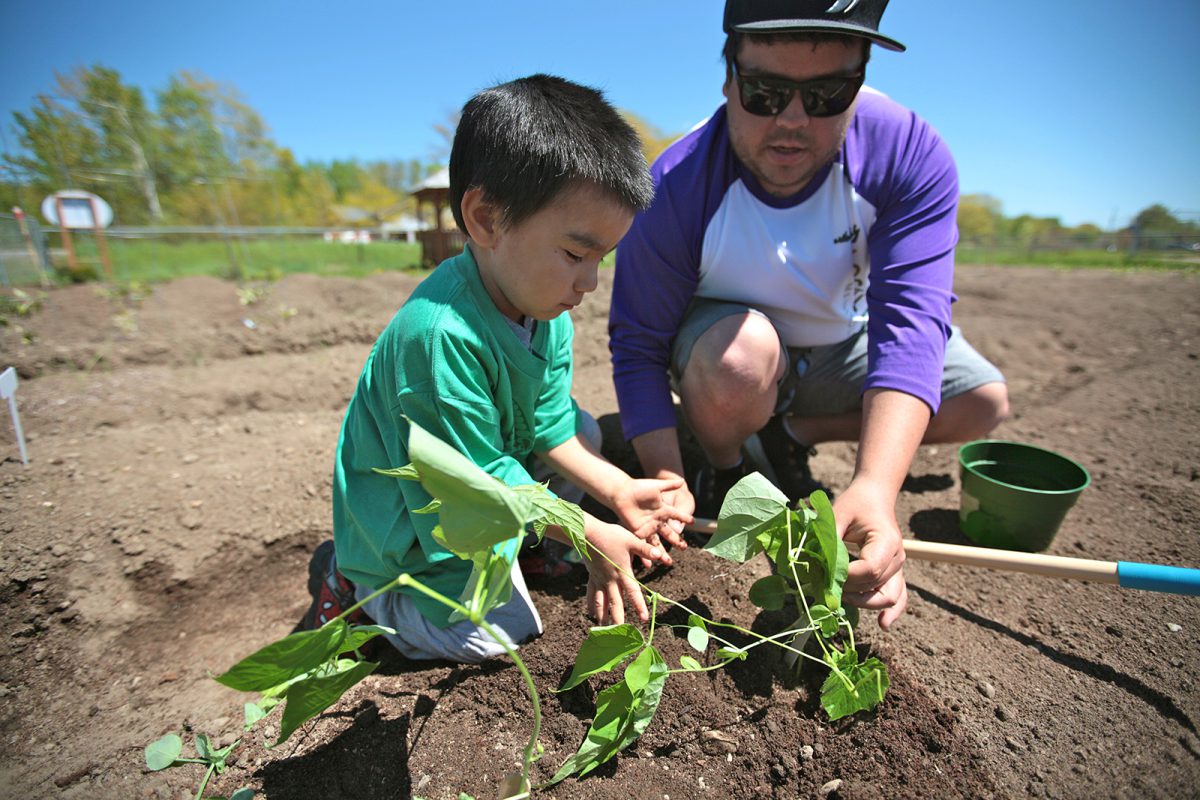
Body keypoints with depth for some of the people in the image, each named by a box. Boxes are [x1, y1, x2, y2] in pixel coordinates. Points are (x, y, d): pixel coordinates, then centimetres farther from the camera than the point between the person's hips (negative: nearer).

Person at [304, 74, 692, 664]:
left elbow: (551, 425, -3)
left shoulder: (544, 311, -9)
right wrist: (590, 536, -22)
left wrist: (618, 491, -13)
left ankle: (515, 547, 12)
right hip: (409, 530, -8)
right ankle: (353, 583, 9)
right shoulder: (439, 334, -36)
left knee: (582, 428, 5)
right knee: (503, 631, -9)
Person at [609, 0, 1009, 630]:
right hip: (725, 338, -3)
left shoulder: (911, 156, -23)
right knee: (739, 355, -37)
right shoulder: (676, 189, -28)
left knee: (983, 402, -7)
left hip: (842, 344, 4)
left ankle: (787, 436, 7)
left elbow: (908, 323, -34)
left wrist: (874, 489, -48)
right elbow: (639, 347, -24)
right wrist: (668, 484, -33)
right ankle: (724, 470, -2)